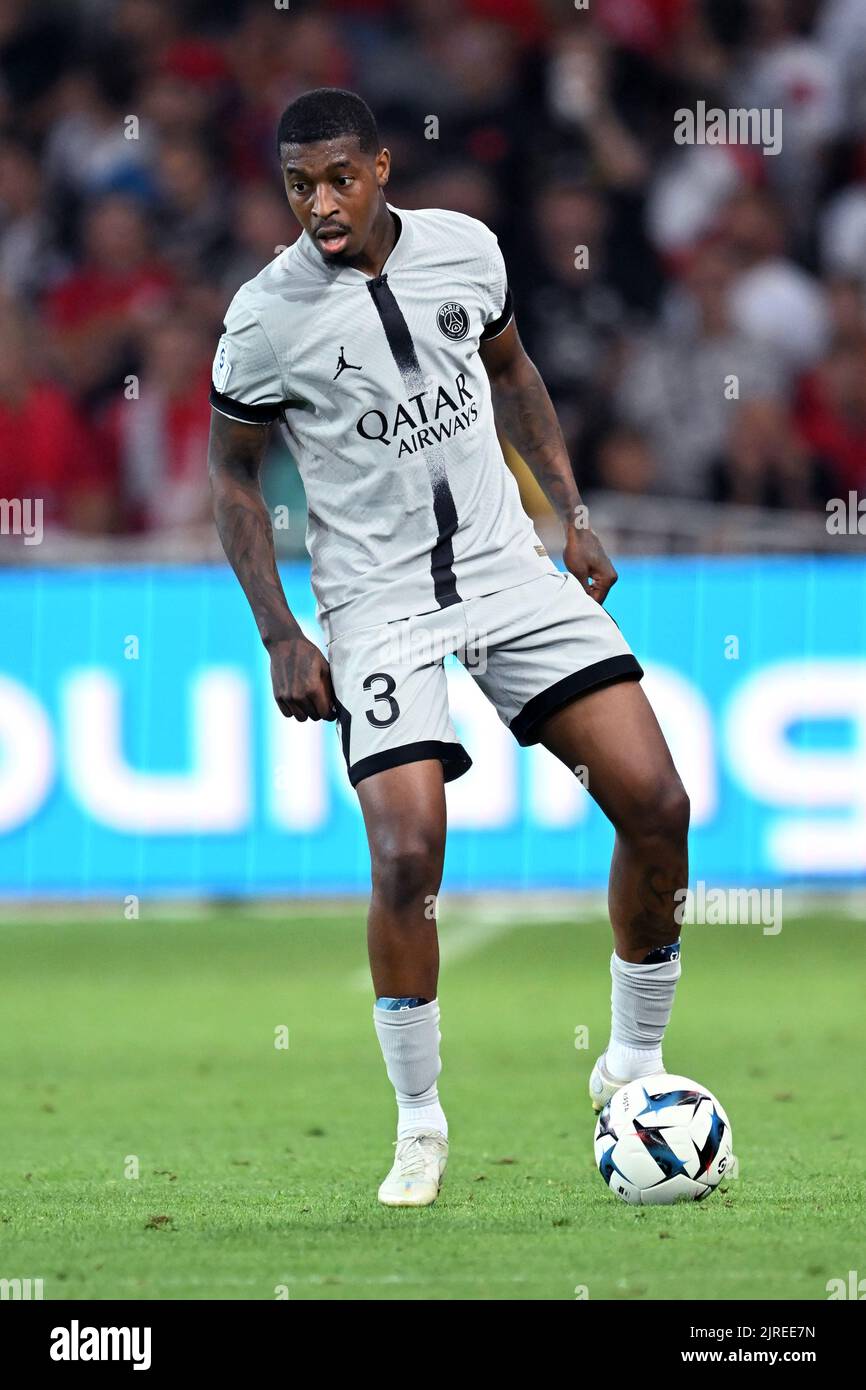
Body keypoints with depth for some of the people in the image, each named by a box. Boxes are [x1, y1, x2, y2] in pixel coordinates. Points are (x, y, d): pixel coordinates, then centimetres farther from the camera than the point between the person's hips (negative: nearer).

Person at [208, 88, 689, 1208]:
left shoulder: (464, 249, -1)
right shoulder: (267, 317, -12)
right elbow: (232, 471, 1)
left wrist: (572, 515, 12)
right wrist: (280, 637, -5)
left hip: (506, 562, 4)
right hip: (378, 602, -4)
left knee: (655, 804, -7)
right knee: (407, 854, -19)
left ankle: (634, 1062, 12)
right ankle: (419, 1122, 1)